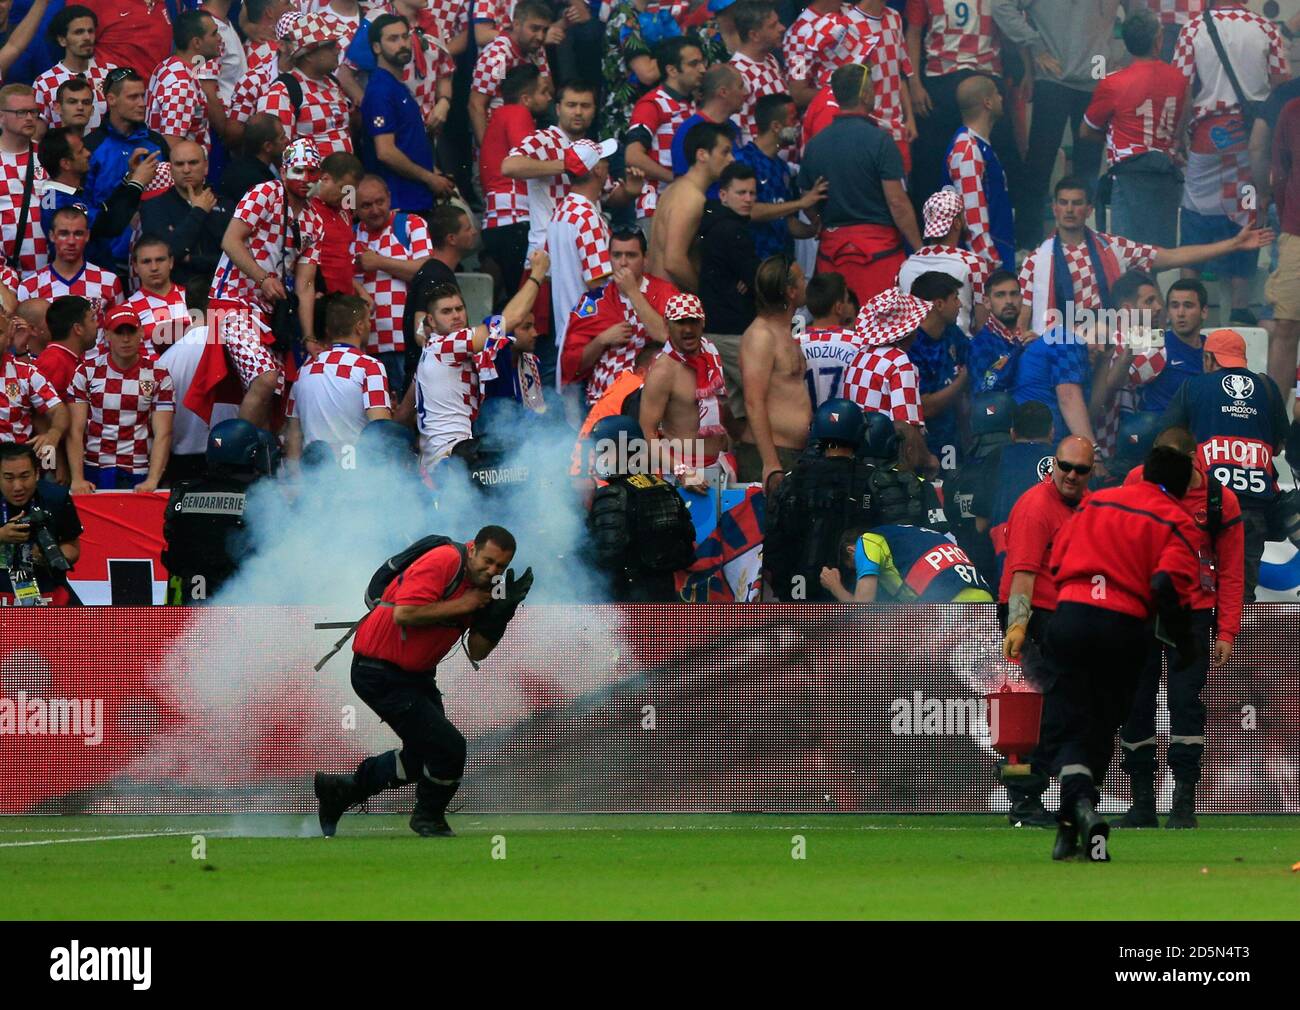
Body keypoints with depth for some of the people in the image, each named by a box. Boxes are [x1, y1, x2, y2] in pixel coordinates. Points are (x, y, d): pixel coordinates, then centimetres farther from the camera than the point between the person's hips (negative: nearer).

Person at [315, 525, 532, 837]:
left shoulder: (483, 584, 4)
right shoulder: (443, 562, -22)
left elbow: (477, 652, 2)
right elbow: (404, 613, -32)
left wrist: (502, 610, -13)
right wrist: (462, 605, -24)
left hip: (417, 675, 10)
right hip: (379, 673, -10)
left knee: (422, 758, 20)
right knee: (448, 747, -11)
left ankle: (340, 790, 35)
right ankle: (428, 818, 15)